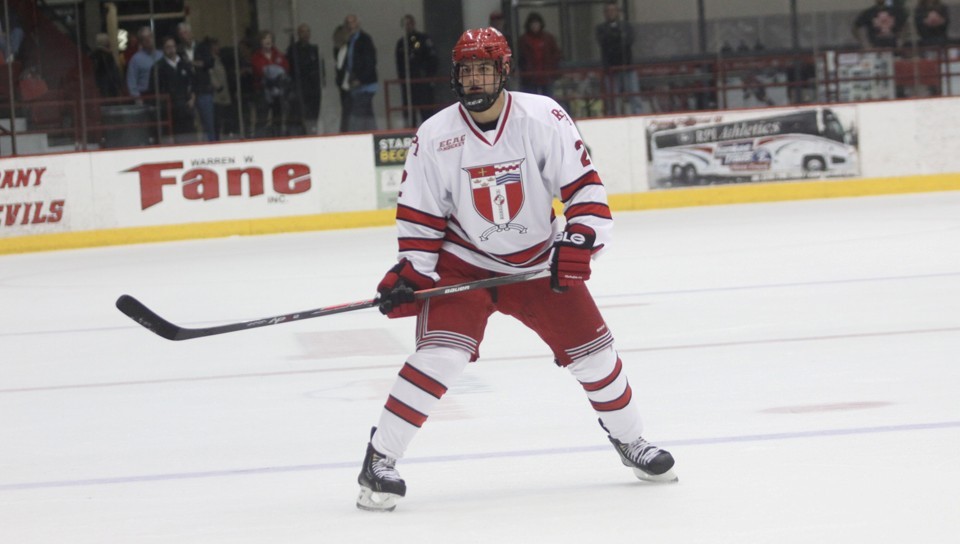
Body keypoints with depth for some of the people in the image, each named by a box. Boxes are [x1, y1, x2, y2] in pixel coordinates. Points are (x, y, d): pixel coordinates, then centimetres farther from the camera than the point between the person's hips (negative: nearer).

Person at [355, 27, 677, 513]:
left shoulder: (544, 118, -14)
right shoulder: (434, 137, -12)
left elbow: (583, 184, -11)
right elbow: (420, 216, -4)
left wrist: (579, 241, -23)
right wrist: (409, 275, -12)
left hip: (538, 262, 2)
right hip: (463, 264, -2)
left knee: (589, 346, 1)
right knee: (441, 354, -21)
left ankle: (629, 440, 27)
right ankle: (378, 462, -13)